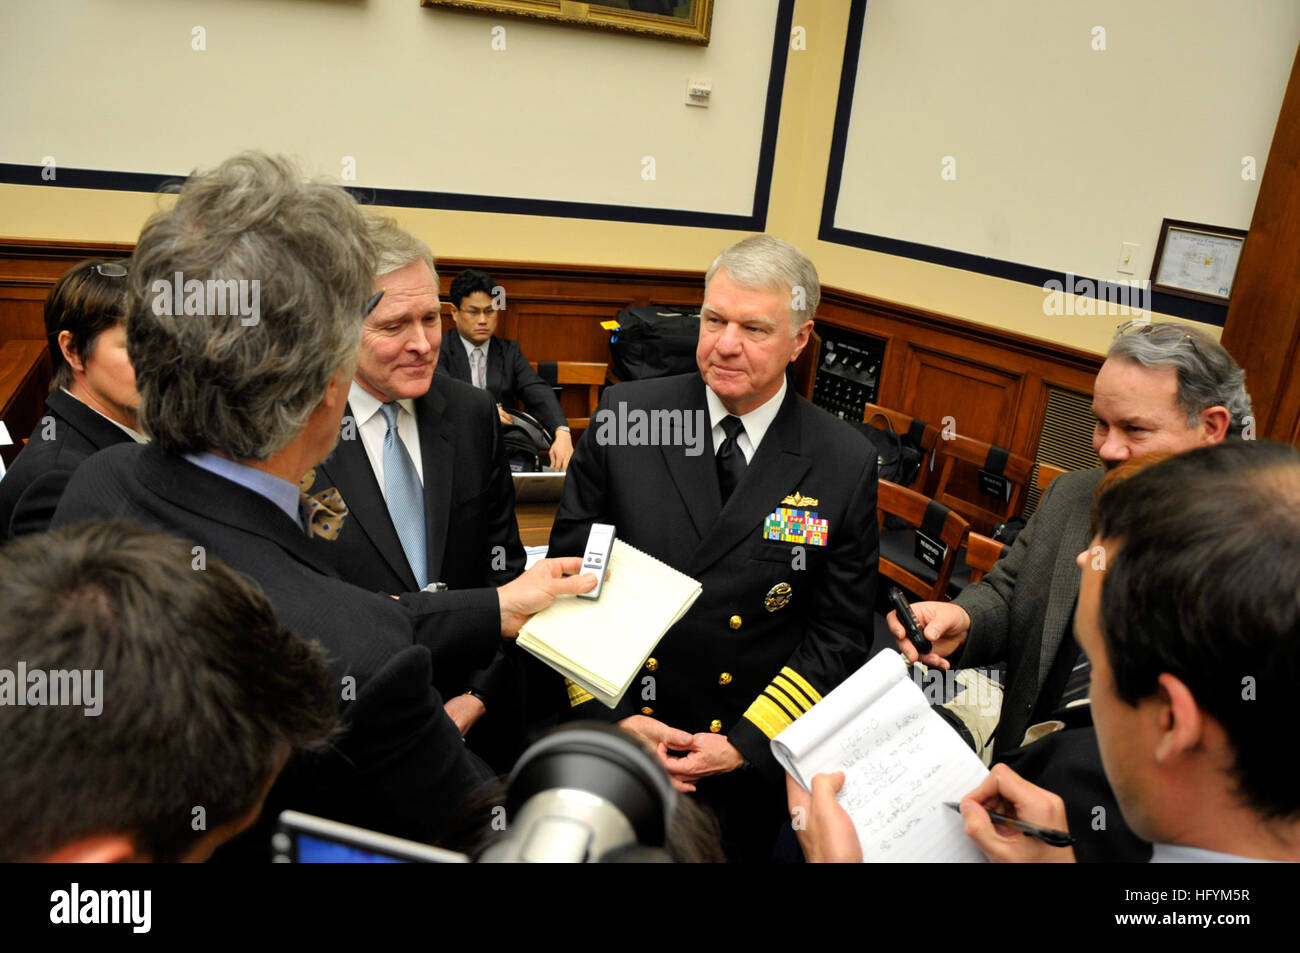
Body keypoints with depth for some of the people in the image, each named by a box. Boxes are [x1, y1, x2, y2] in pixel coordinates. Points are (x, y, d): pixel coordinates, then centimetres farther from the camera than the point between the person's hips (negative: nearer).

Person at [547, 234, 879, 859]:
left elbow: (839, 634, -5)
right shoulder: (624, 415, -9)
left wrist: (747, 743, -12)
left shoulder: (847, 466, -9)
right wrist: (609, 714, -12)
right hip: (611, 739, 1)